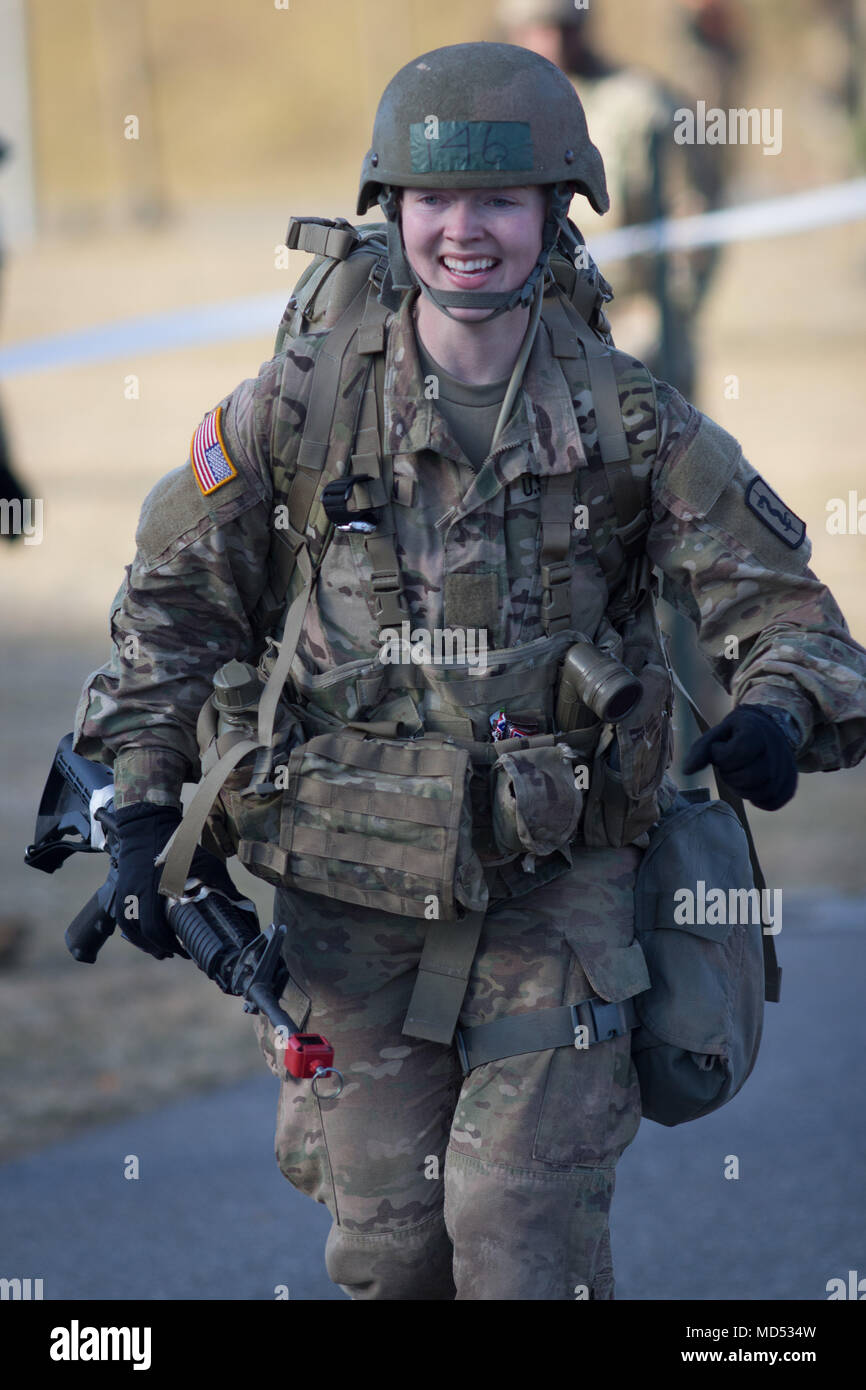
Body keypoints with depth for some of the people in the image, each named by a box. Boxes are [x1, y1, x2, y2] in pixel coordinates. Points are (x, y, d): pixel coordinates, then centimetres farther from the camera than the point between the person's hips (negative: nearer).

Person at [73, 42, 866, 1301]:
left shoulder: (631, 422, -3)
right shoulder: (300, 403, -3)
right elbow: (175, 604, 7)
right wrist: (145, 808, 0)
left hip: (557, 896, -1)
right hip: (352, 898, 1)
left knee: (527, 1228, -10)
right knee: (386, 1243, 4)